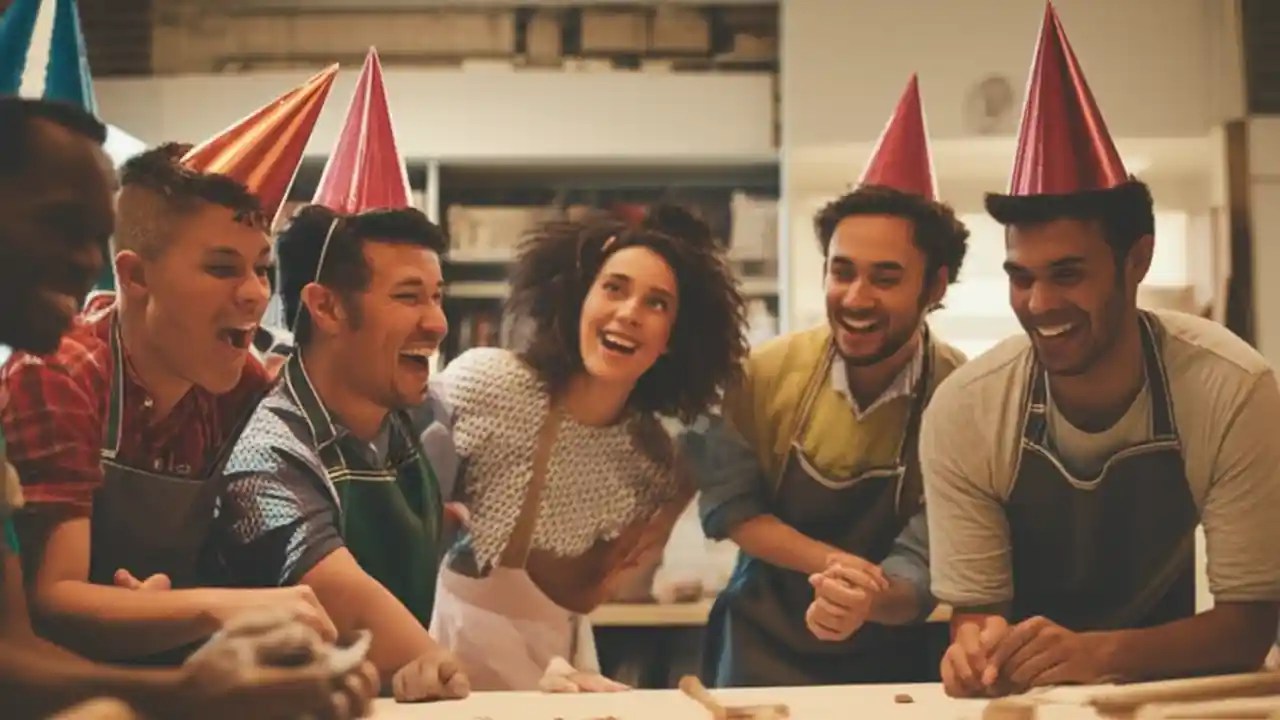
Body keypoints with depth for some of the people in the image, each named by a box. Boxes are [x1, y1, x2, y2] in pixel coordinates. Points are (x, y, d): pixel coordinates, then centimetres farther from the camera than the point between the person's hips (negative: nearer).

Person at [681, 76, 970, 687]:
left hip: (882, 668, 0)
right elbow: (727, 507, -4)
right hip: (760, 653, 1)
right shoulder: (762, 373, -9)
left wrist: (869, 599, -39)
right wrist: (837, 562, -19)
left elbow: (925, 559, -18)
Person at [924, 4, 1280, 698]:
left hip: (1170, 687, 0)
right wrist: (977, 645, -30)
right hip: (1025, 693, 0)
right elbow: (974, 610, -7)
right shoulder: (963, 411, -15)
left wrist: (1100, 652, -31)